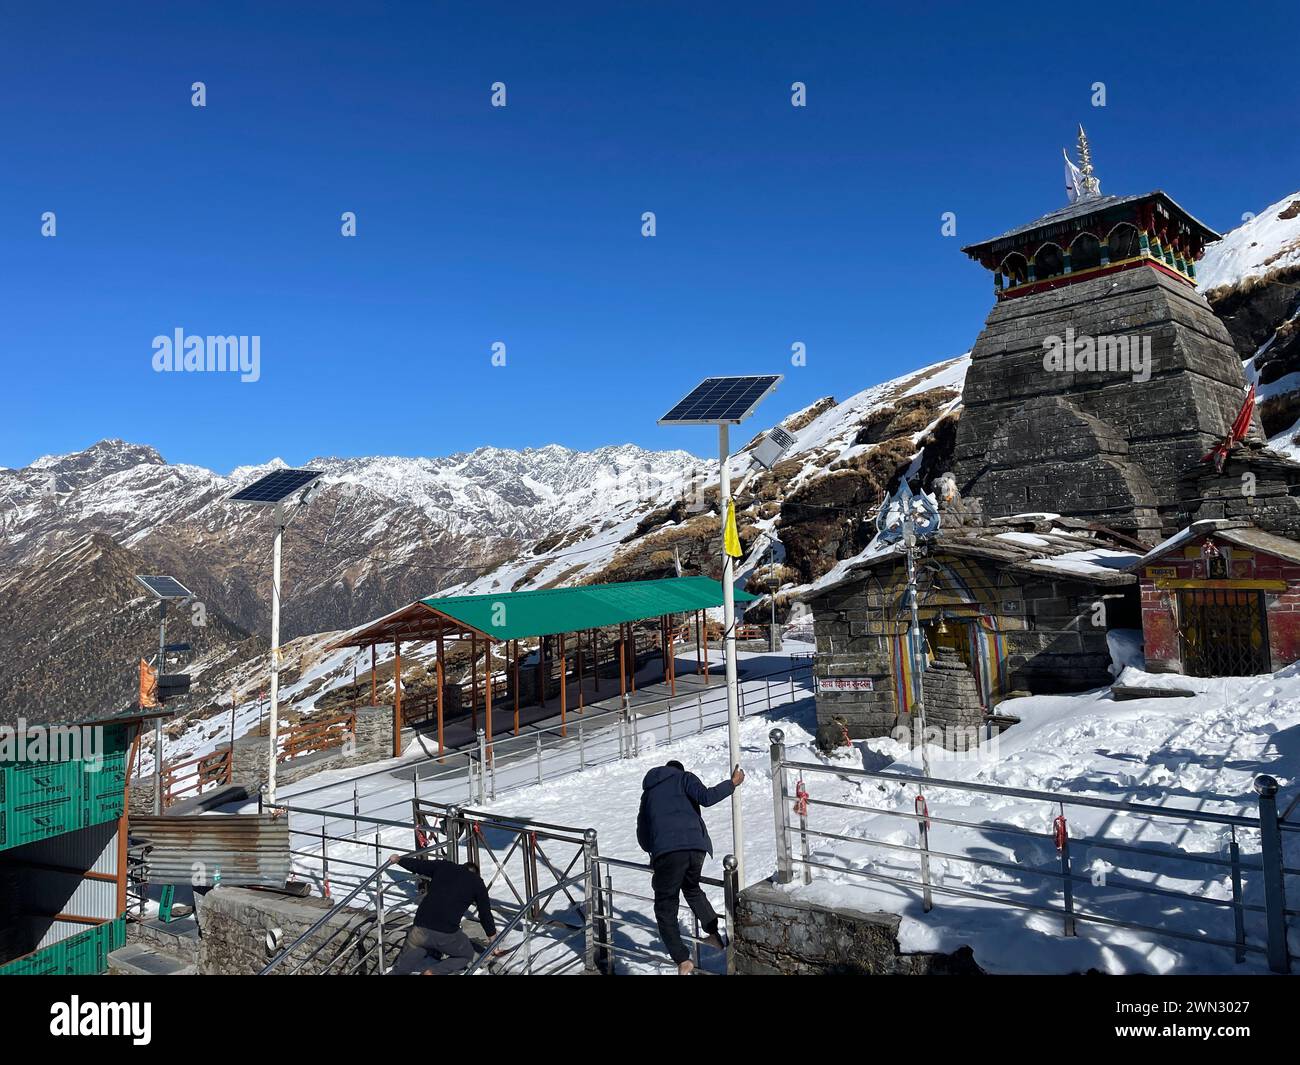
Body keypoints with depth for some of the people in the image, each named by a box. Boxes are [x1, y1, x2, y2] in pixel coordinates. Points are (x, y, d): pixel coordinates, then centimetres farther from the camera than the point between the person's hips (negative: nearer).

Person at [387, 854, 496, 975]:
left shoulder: (443, 866, 18)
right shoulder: (477, 882, 12)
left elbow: (416, 865, 26)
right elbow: (485, 914, 17)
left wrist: (398, 859, 46)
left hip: (420, 928, 4)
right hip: (447, 934, -4)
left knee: (400, 970, 25)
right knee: (467, 955, 24)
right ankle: (435, 972, 1)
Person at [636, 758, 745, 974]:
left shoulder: (648, 793, 28)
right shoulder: (684, 778, 18)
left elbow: (642, 836, 27)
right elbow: (705, 797, -3)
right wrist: (732, 783, 8)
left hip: (666, 851, -1)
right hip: (695, 845, 1)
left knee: (665, 908, 9)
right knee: (691, 888, 29)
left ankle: (682, 959, -1)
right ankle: (716, 934, 25)